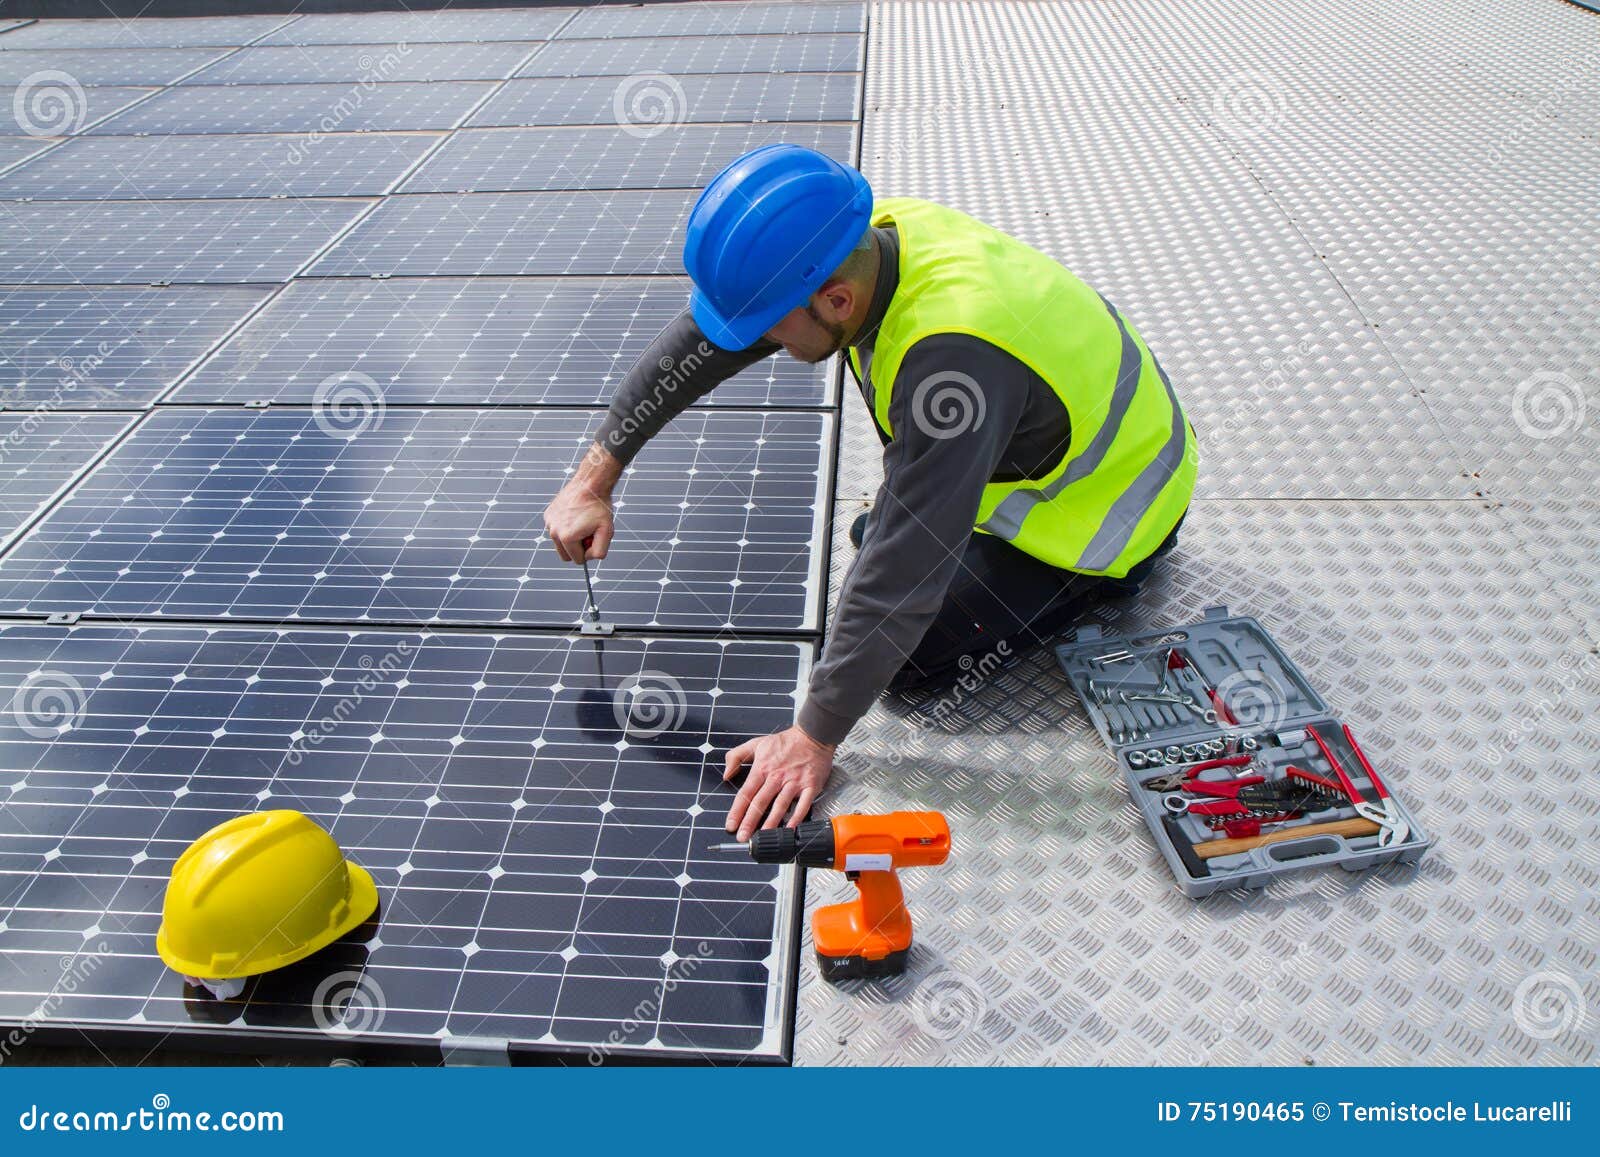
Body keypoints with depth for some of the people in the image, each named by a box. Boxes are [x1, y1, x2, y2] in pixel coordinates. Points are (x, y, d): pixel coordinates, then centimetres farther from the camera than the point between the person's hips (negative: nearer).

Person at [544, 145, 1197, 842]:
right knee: (875, 536, 16)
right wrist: (596, 474, -6)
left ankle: (1113, 575, 5)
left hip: (1101, 512, -8)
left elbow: (906, 567, -39)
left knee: (911, 657, -10)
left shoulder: (954, 358, -42)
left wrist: (814, 737, -29)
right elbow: (698, 340, -7)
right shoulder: (867, 236, -17)